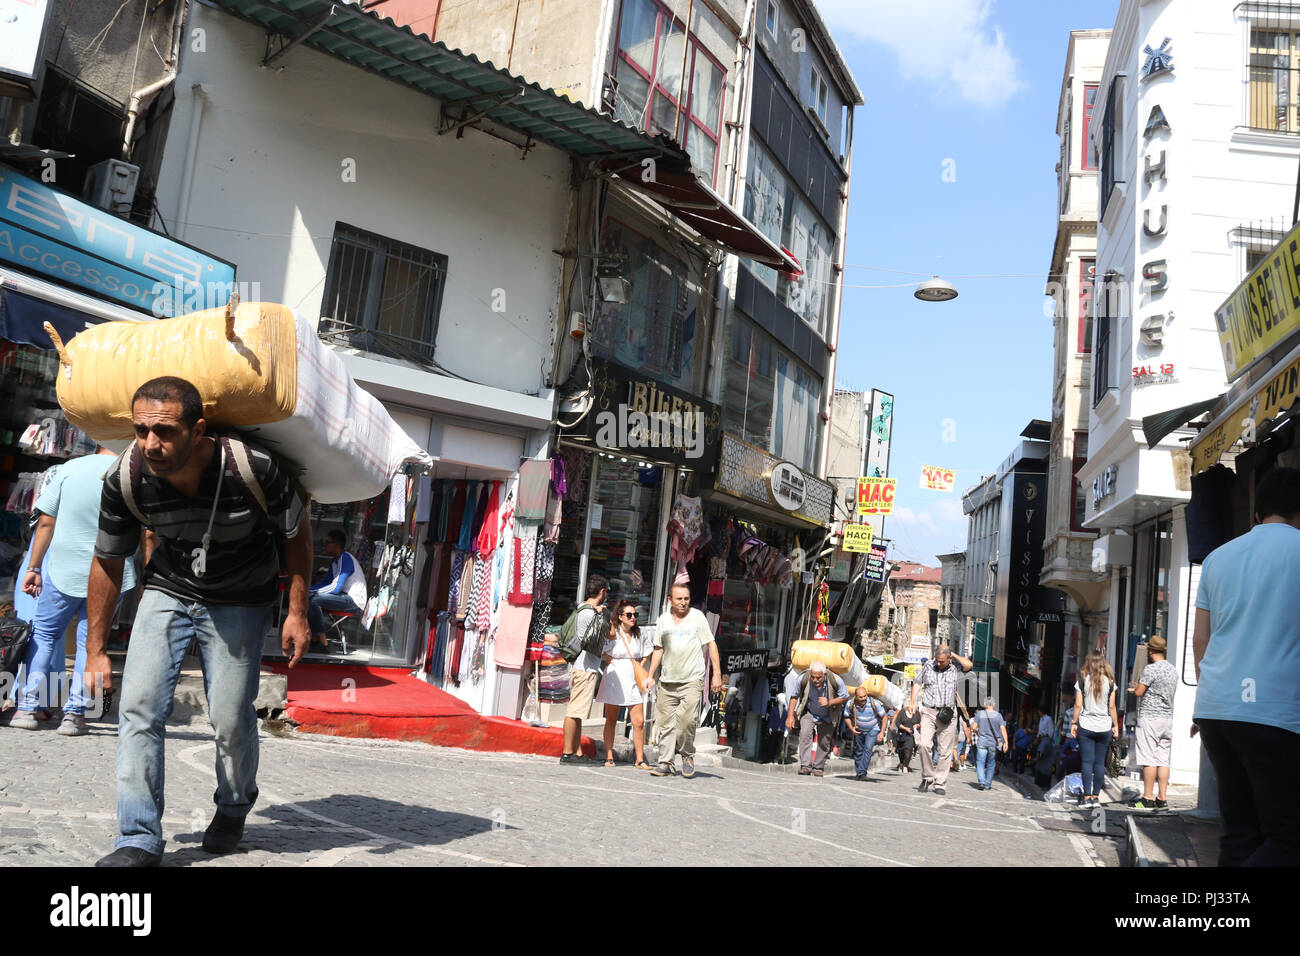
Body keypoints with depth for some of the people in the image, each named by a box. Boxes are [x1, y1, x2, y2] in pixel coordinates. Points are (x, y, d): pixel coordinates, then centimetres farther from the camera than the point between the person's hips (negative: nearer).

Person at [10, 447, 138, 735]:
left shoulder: (69, 469, -2)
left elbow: (46, 522, 0)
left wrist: (34, 567, 7)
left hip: (66, 569, 1)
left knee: (44, 633, 17)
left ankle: (29, 707, 14)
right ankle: (75, 714, 6)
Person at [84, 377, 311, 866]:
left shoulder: (252, 469, -32)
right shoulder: (125, 481, -22)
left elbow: (298, 532, -12)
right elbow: (107, 562, -4)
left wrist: (297, 614, -11)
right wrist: (95, 650, 1)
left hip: (240, 602, -2)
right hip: (167, 592, 2)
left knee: (230, 719, -1)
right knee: (139, 706, -10)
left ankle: (234, 808, 31)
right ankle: (140, 839, 1)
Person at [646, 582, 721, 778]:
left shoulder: (697, 617, 1)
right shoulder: (663, 620, 10)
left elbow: (711, 645, 2)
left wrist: (717, 675, -4)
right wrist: (650, 676, 11)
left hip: (692, 679, -3)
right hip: (667, 681, 4)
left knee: (687, 720, -15)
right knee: (666, 723, 2)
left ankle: (687, 755, 7)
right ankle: (665, 762, 11)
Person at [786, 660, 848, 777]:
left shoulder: (835, 681, -30)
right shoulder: (803, 680, -28)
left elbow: (845, 697, -13)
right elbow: (795, 696, -9)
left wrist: (829, 702, -29)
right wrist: (790, 716, -11)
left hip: (827, 716, 1)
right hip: (809, 713, -1)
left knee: (824, 741, 5)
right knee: (805, 734, -22)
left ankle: (818, 768, 24)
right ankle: (806, 766, -22)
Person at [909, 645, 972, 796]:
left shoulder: (956, 669, 3)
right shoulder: (928, 666, 7)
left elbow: (969, 665, -17)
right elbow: (917, 682, 18)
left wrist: (954, 654, -5)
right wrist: (913, 702, 8)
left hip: (948, 714, 0)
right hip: (929, 711, 0)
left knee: (945, 751, 0)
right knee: (925, 744, -16)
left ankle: (940, 784, 8)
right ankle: (927, 777, 0)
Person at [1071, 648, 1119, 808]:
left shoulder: (1082, 680, -2)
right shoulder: (1109, 681, 1)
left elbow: (1078, 705, -3)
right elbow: (1112, 706, 2)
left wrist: (1074, 723, 5)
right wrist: (1116, 725, 10)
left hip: (1086, 726, -1)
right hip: (1104, 727, 1)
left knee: (1087, 762, -1)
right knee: (1100, 762, 6)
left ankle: (1087, 796, -5)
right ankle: (1096, 796, 7)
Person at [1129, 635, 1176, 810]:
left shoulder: (1151, 669, -13)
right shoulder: (1173, 670, 12)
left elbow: (1139, 692, -13)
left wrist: (1136, 688, 11)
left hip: (1150, 717, -8)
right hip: (1168, 717, 8)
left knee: (1149, 759, -5)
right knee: (1163, 760, 7)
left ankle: (1148, 798, -4)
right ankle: (1162, 799, 7)